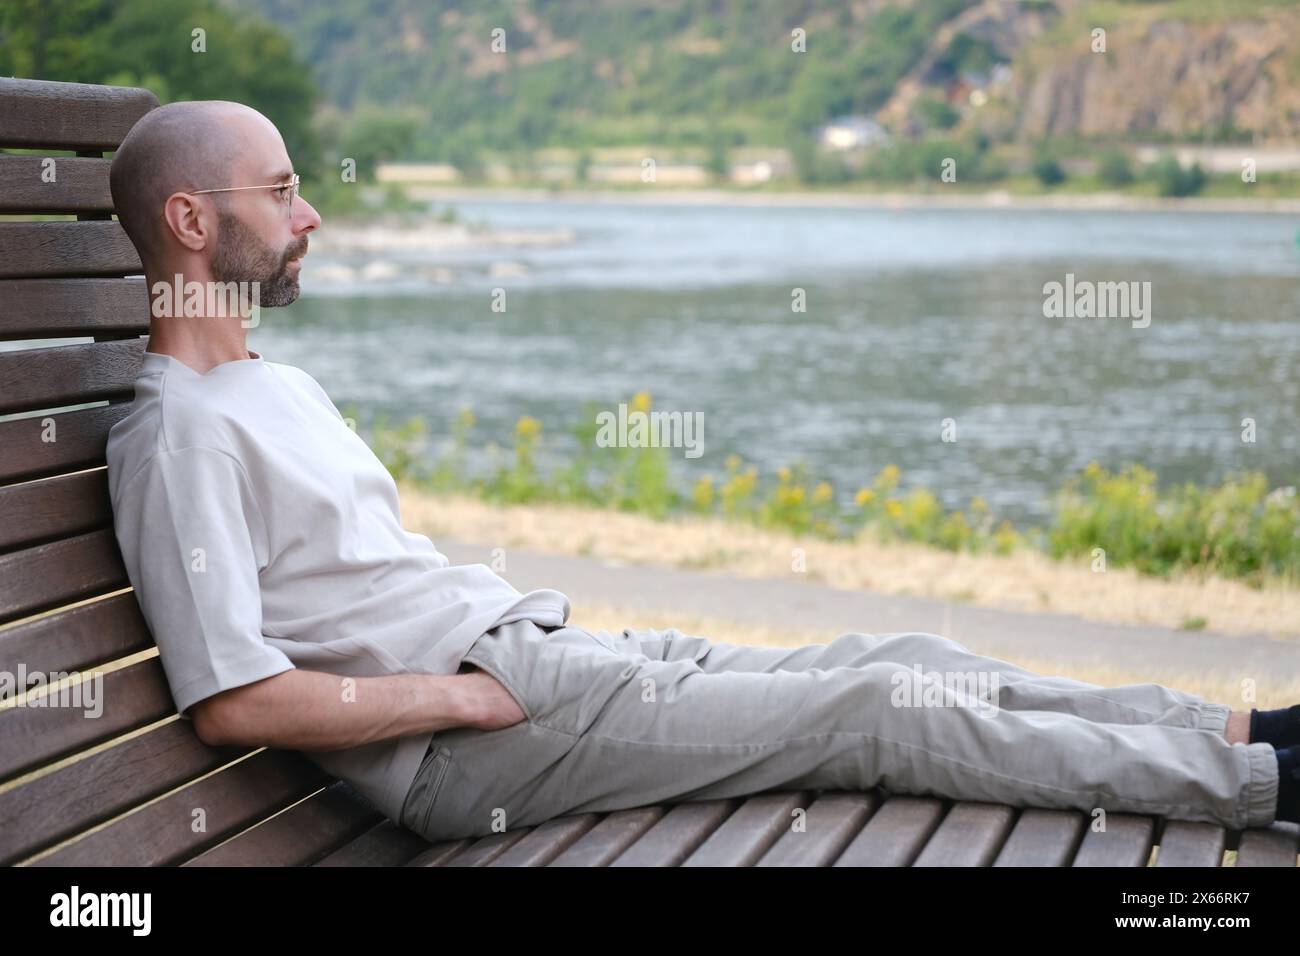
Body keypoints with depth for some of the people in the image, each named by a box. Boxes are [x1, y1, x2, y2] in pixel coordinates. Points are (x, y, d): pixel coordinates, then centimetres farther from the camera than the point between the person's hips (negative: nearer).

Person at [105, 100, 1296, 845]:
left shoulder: (281, 386, 17)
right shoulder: (180, 435, -14)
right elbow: (232, 697, -21)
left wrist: (515, 620, 11)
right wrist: (460, 694, -16)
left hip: (535, 648, 9)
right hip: (475, 740, -9)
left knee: (897, 659, 2)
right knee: (876, 709, -11)